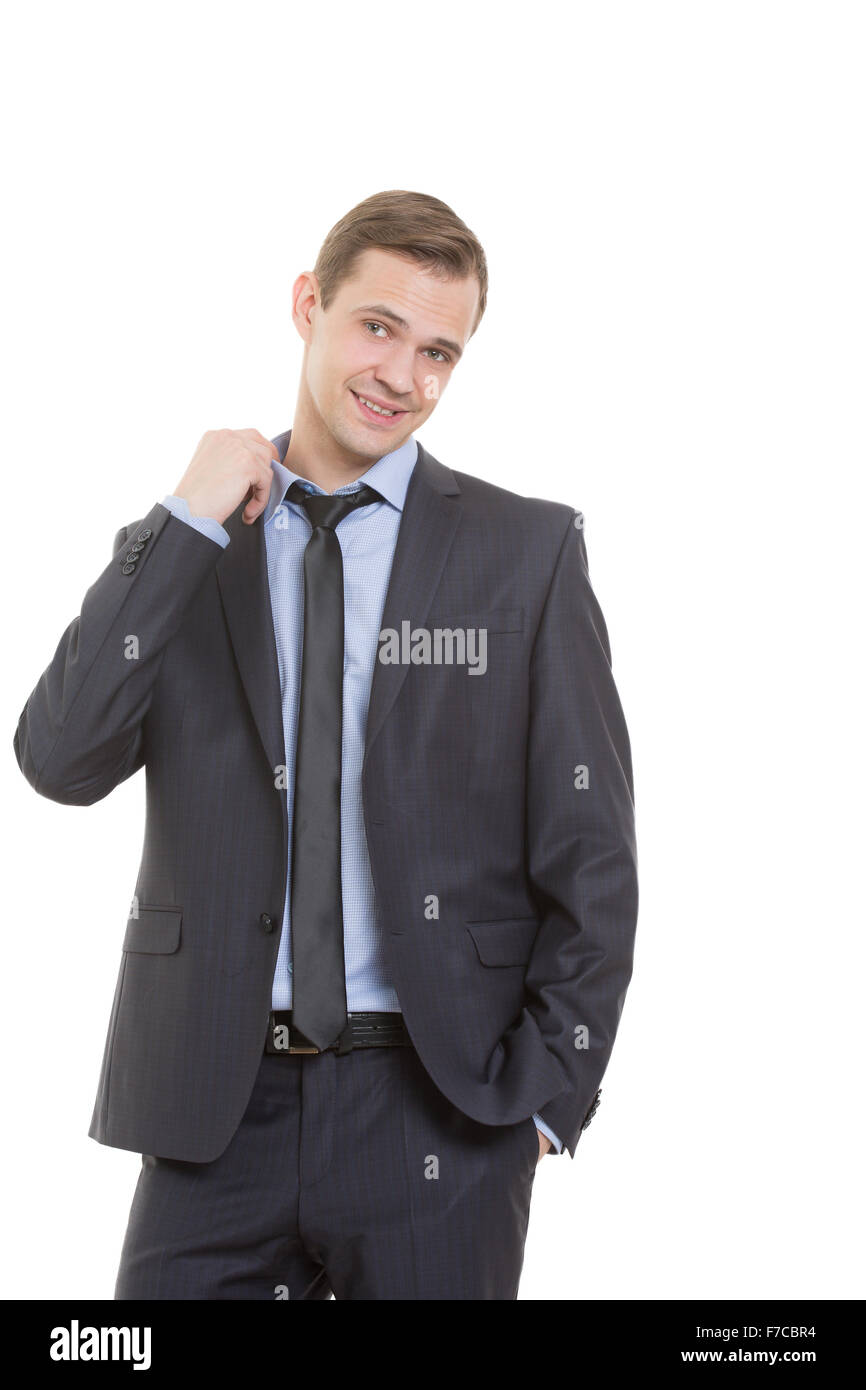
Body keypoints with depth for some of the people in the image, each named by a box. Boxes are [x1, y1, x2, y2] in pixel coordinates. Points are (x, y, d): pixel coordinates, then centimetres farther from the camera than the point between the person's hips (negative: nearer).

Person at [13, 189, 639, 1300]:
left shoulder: (528, 551, 2)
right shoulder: (177, 551, 8)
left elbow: (588, 851, 2)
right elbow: (61, 763, -6)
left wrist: (546, 1091, -4)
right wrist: (188, 527, -8)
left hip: (439, 1114, -1)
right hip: (217, 1105, 1)